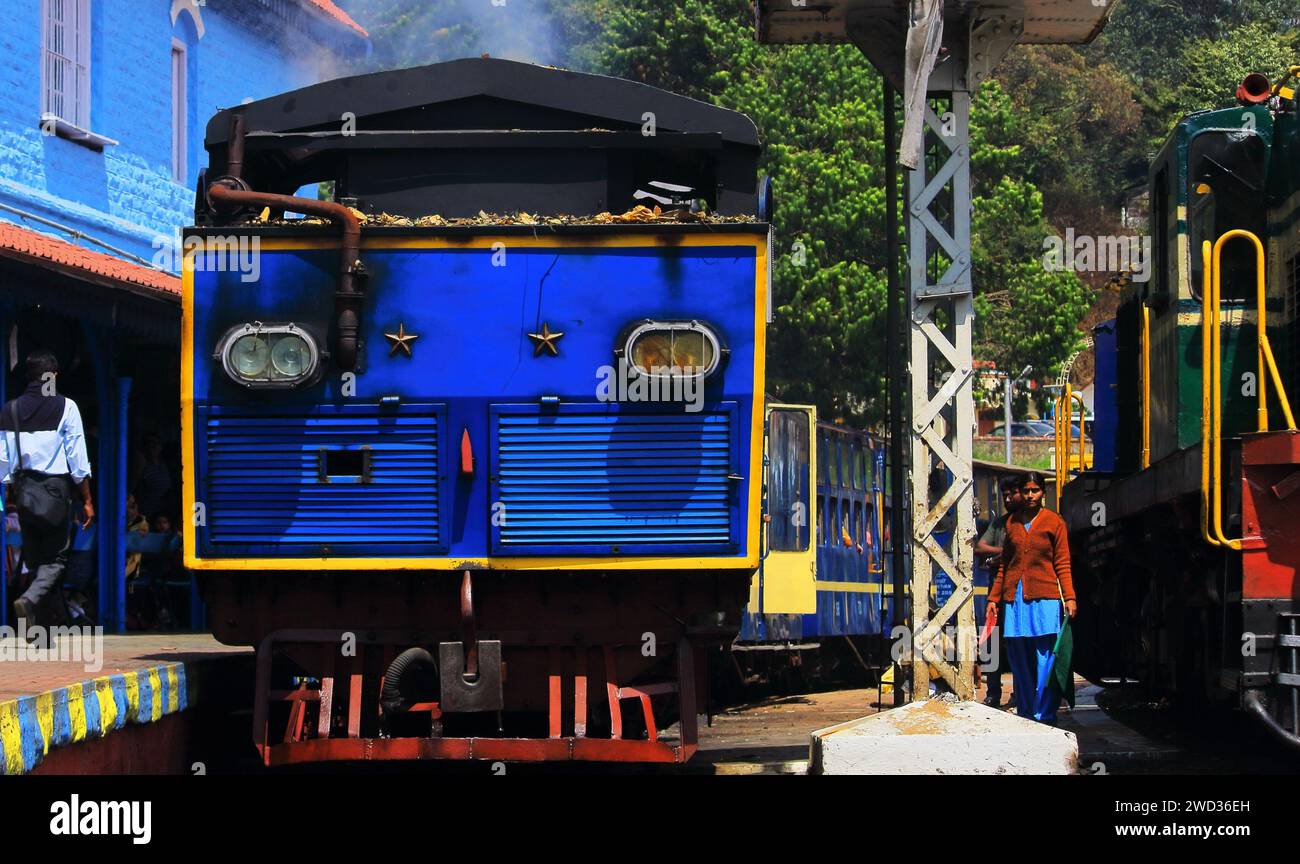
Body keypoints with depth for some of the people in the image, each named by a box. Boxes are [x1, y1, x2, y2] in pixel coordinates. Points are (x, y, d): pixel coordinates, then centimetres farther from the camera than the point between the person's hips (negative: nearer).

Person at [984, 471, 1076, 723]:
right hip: (1014, 598, 4)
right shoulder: (1012, 523, 14)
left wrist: (1069, 597, -9)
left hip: (1044, 598, -4)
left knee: (1045, 661, -7)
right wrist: (993, 598, 15)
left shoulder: (1054, 522, 4)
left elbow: (1062, 564, 1)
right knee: (1020, 662, 5)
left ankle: (1043, 716, -4)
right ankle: (1025, 715, 11)